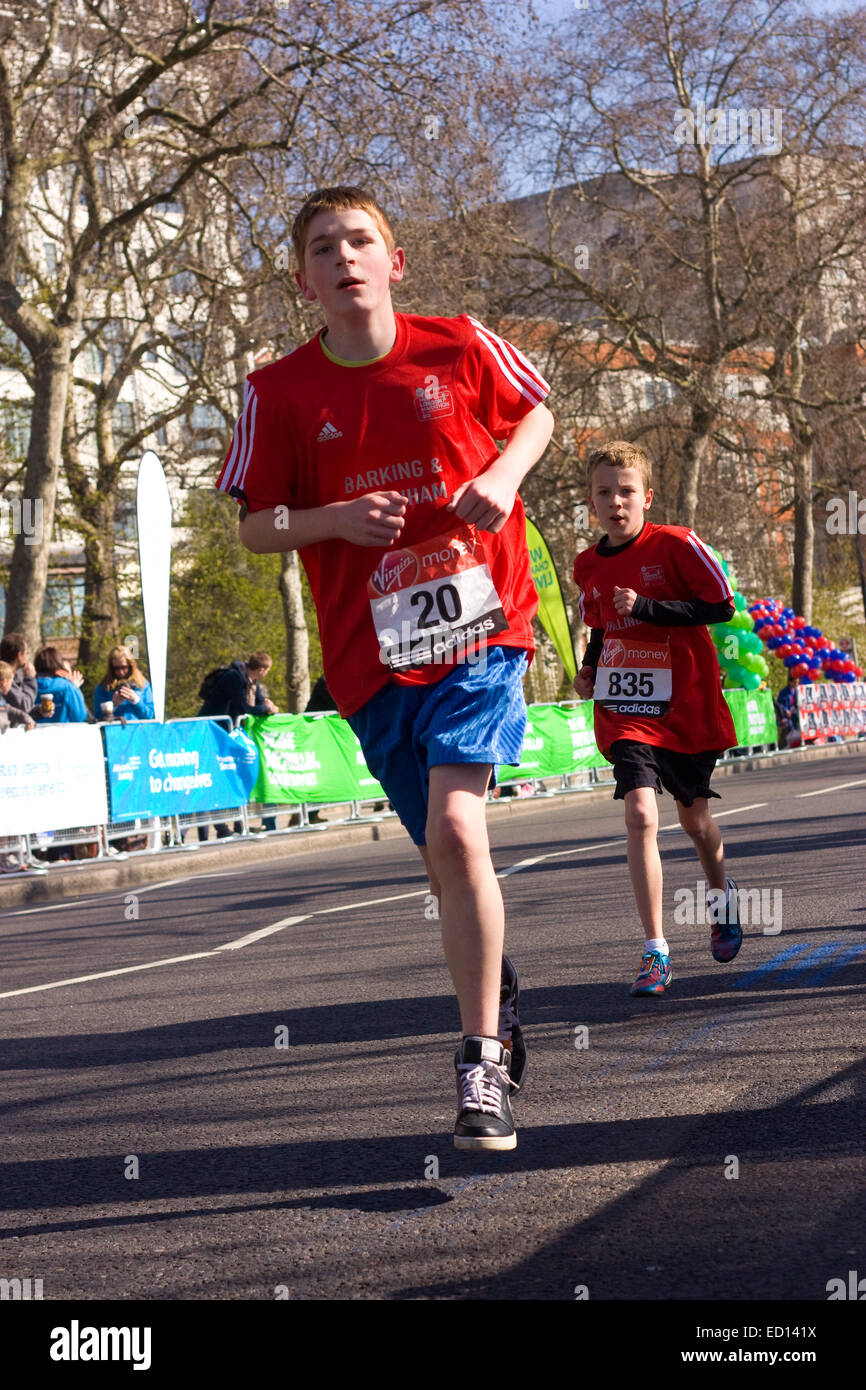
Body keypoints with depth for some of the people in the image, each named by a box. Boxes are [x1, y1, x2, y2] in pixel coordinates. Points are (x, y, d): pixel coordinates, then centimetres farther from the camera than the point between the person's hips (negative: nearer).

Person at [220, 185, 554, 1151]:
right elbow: (255, 529, 3)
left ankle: (482, 1066, -11)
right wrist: (330, 519, -17)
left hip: (480, 627, -2)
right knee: (446, 856, 12)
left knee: (454, 830, -20)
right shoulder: (280, 392, -3)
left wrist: (504, 474, -6)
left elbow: (534, 413, 15)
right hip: (372, 655, 2)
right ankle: (495, 984, 44)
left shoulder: (461, 347, -3)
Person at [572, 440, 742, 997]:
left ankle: (722, 893, 50)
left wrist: (646, 608, -19)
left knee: (693, 814, 15)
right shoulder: (588, 566, 5)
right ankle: (656, 953, -15)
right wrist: (589, 669, 3)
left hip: (686, 703, -2)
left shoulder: (676, 544, -10)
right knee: (640, 812, -18)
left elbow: (721, 605, -13)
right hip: (624, 710, 2)